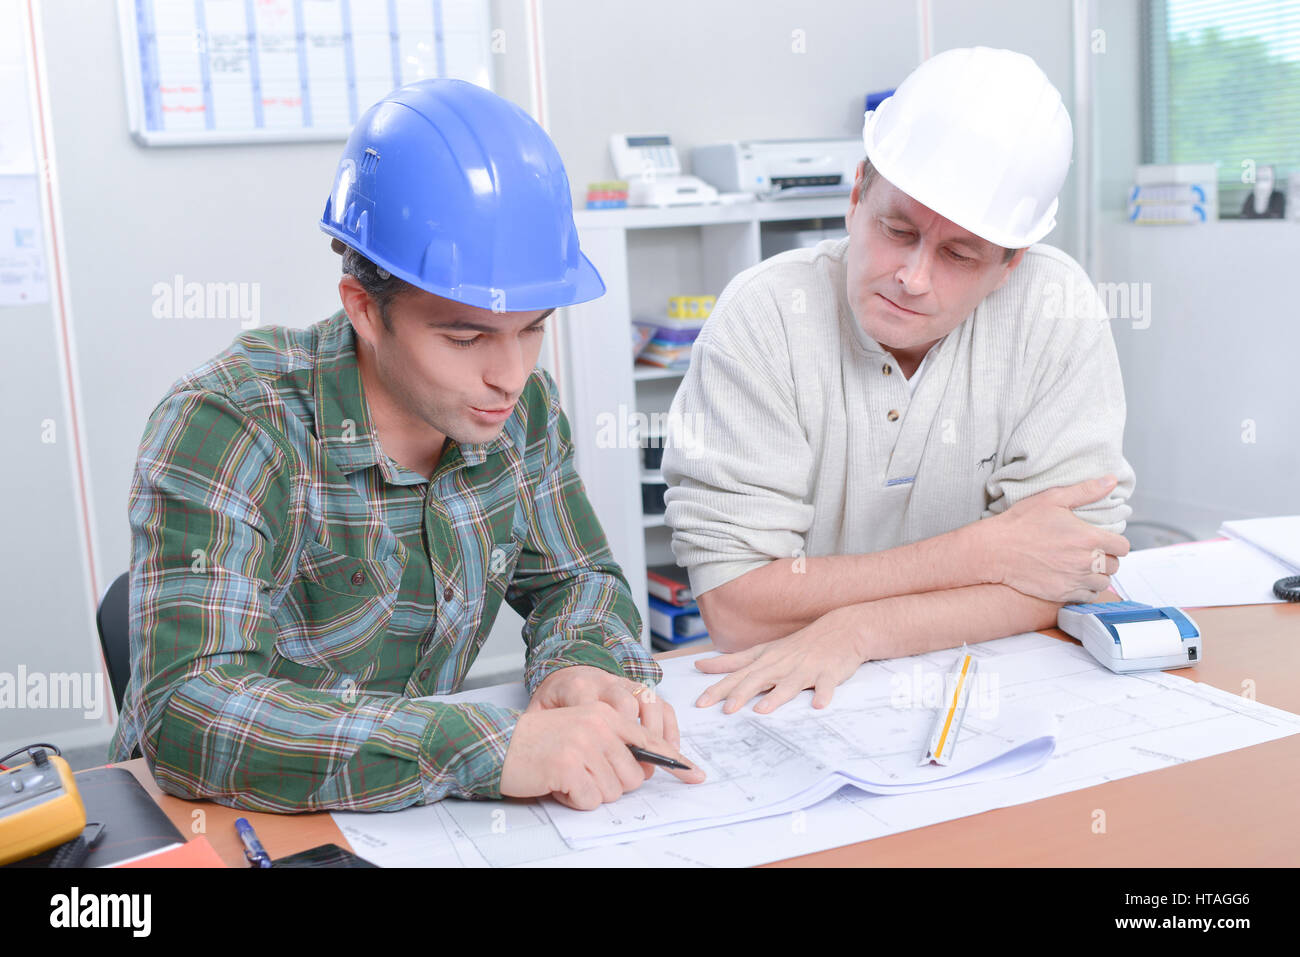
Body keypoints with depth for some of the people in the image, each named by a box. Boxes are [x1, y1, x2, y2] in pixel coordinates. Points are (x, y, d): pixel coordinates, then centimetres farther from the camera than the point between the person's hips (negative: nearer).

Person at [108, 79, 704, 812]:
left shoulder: (522, 406, -5)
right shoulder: (224, 428, -22)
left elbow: (576, 578, 7)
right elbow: (185, 715, -31)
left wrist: (578, 668, -17)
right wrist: (493, 749, -38)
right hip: (224, 831, -4)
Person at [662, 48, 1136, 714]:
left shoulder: (1057, 310, -11)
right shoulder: (763, 317, -16)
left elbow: (1074, 573, -11)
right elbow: (734, 605, -19)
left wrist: (857, 630, -24)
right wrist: (984, 552, -18)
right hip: (777, 708, -2)